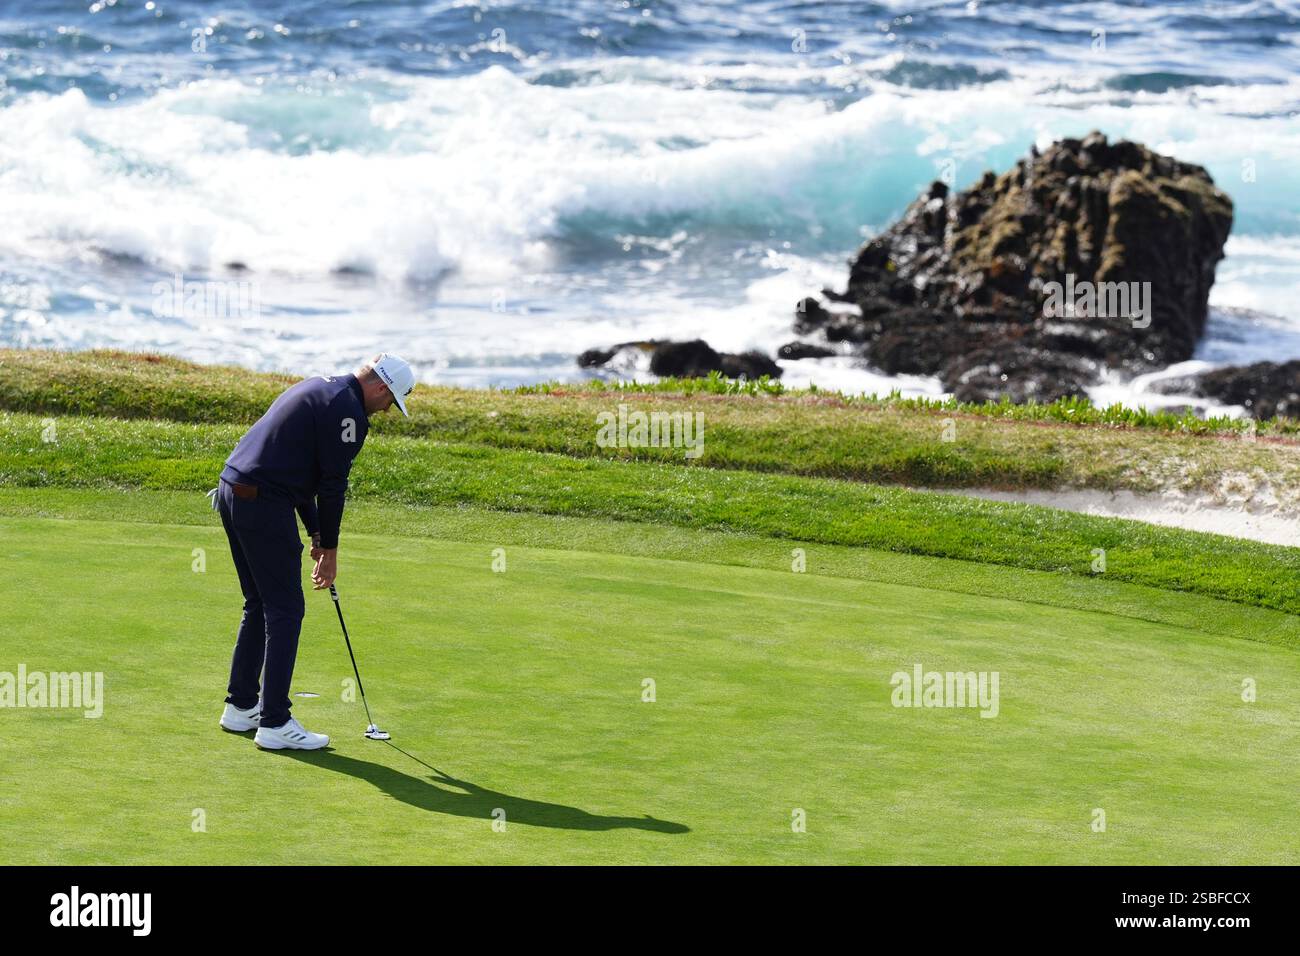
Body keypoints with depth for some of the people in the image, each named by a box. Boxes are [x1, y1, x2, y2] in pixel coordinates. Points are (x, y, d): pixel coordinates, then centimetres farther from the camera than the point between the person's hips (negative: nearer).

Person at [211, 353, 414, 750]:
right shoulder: (347, 410, -11)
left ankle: (240, 707, 25)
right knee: (285, 610, -3)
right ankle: (274, 723, -2)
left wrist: (316, 533, 21)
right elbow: (332, 484, -10)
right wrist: (329, 548, 1)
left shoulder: (319, 389, 20)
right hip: (264, 505, -10)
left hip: (232, 493, 10)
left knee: (259, 605, 19)